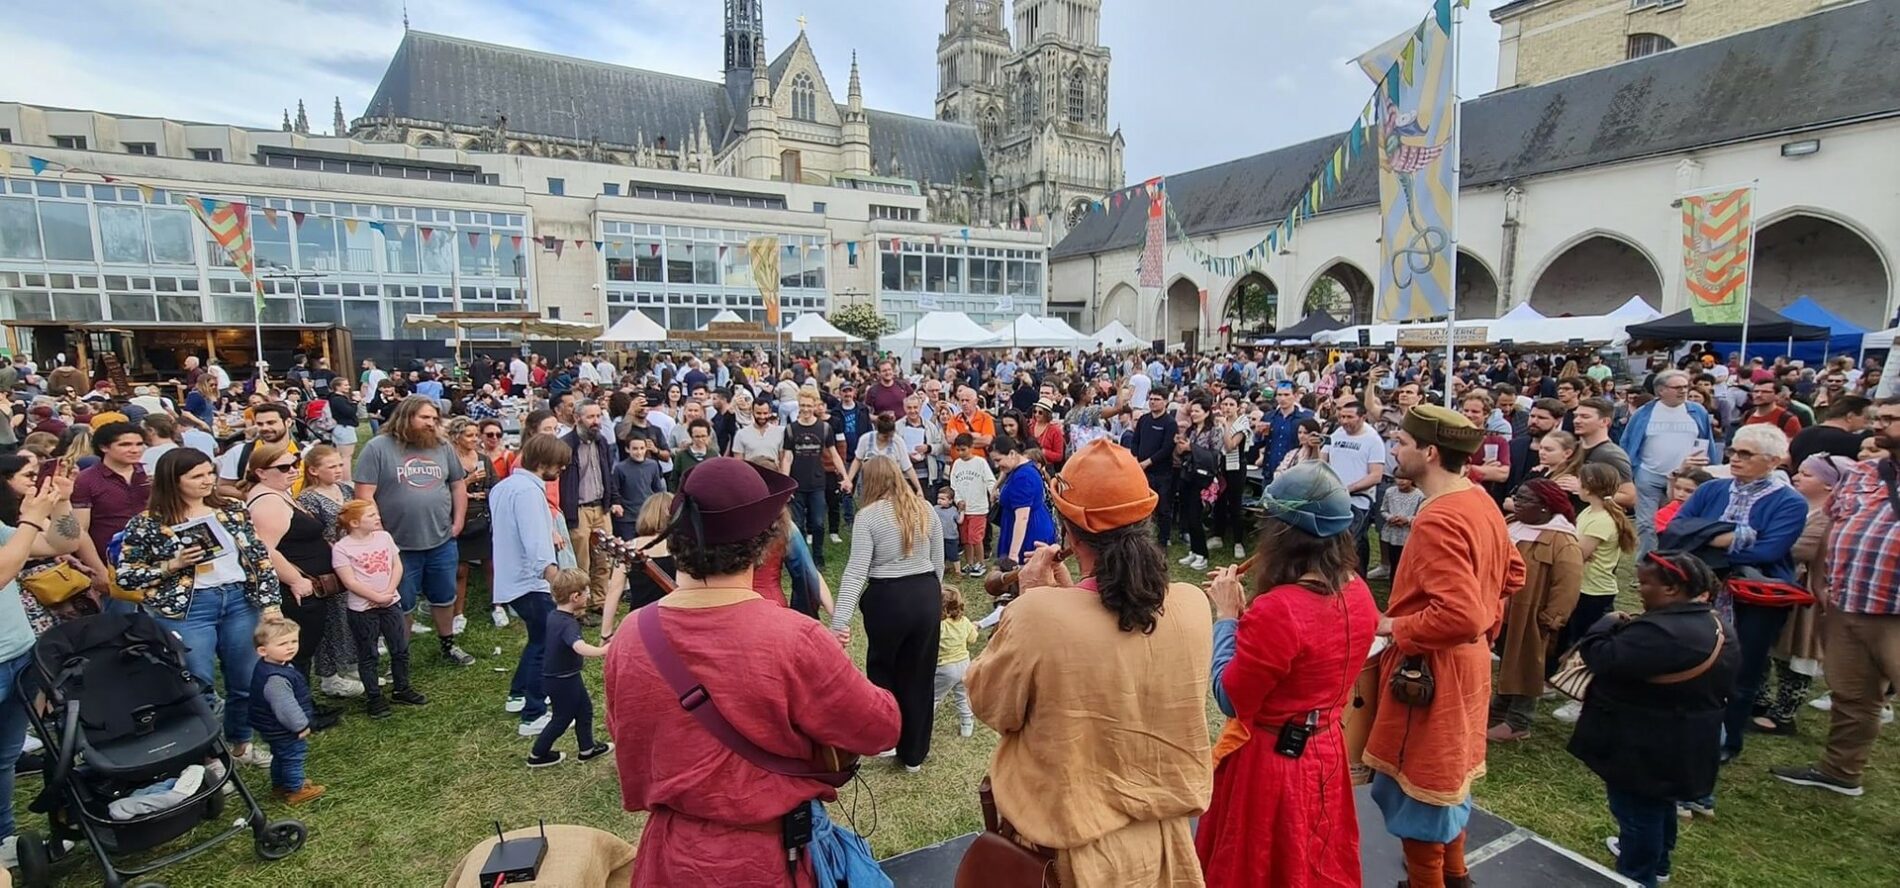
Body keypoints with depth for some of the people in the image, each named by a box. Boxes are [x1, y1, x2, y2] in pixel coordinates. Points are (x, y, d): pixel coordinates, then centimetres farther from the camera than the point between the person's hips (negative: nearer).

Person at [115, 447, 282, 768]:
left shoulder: (232, 511, 4)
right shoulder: (147, 523, -4)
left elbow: (259, 557, 5)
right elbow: (126, 576, 0)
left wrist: (270, 604, -2)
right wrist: (174, 565, -15)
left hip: (239, 601, 3)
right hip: (186, 610, -3)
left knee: (247, 680, 13)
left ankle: (240, 743, 35)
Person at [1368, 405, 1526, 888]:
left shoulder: (1437, 520, -28)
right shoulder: (1480, 501, 3)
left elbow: (1459, 613, -32)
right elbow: (1512, 572, 15)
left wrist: (1392, 626, -19)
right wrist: (1488, 623, 16)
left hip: (1432, 668, -10)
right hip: (1467, 658, 10)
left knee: (1418, 781, 8)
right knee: (1446, 770, 25)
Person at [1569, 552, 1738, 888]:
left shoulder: (1659, 631, -32)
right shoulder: (1717, 626, 2)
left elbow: (1601, 658, -29)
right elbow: (1725, 690, 15)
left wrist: (1609, 625, -11)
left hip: (1644, 746, -10)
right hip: (1685, 746, 10)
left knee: (1637, 811, 7)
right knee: (1659, 804, 28)